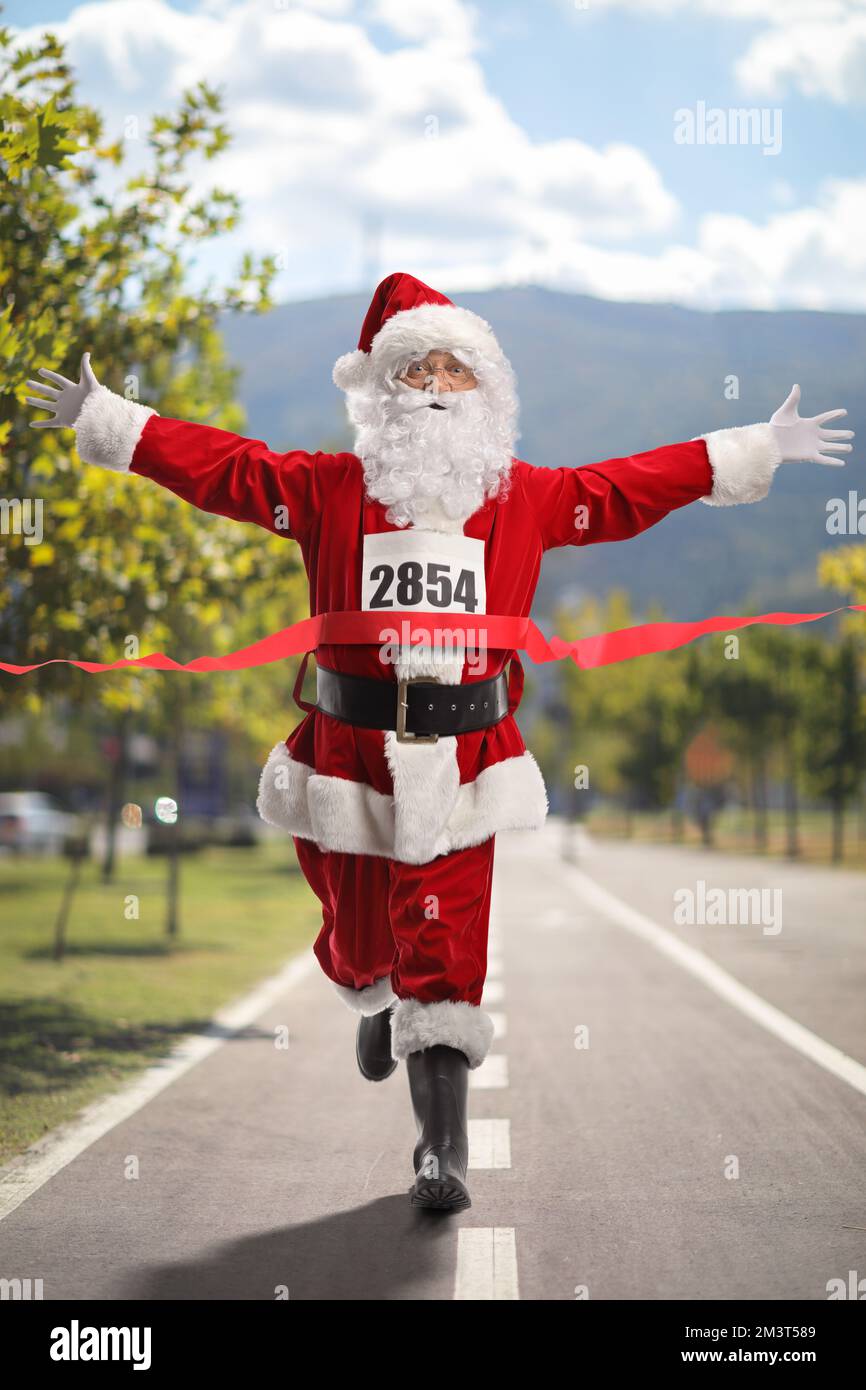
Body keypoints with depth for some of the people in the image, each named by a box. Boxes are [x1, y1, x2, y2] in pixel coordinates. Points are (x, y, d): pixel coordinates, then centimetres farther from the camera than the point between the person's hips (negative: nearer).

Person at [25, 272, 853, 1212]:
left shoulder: (527, 497, 8)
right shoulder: (329, 488, 4)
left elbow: (637, 485, 15)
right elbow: (215, 465, 7)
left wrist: (759, 450, 16)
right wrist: (101, 420, 6)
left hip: (463, 762, 0)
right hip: (351, 754, 0)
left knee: (446, 955, -5)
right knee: (359, 934, 15)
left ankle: (443, 1153, 2)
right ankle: (377, 1002, 53)